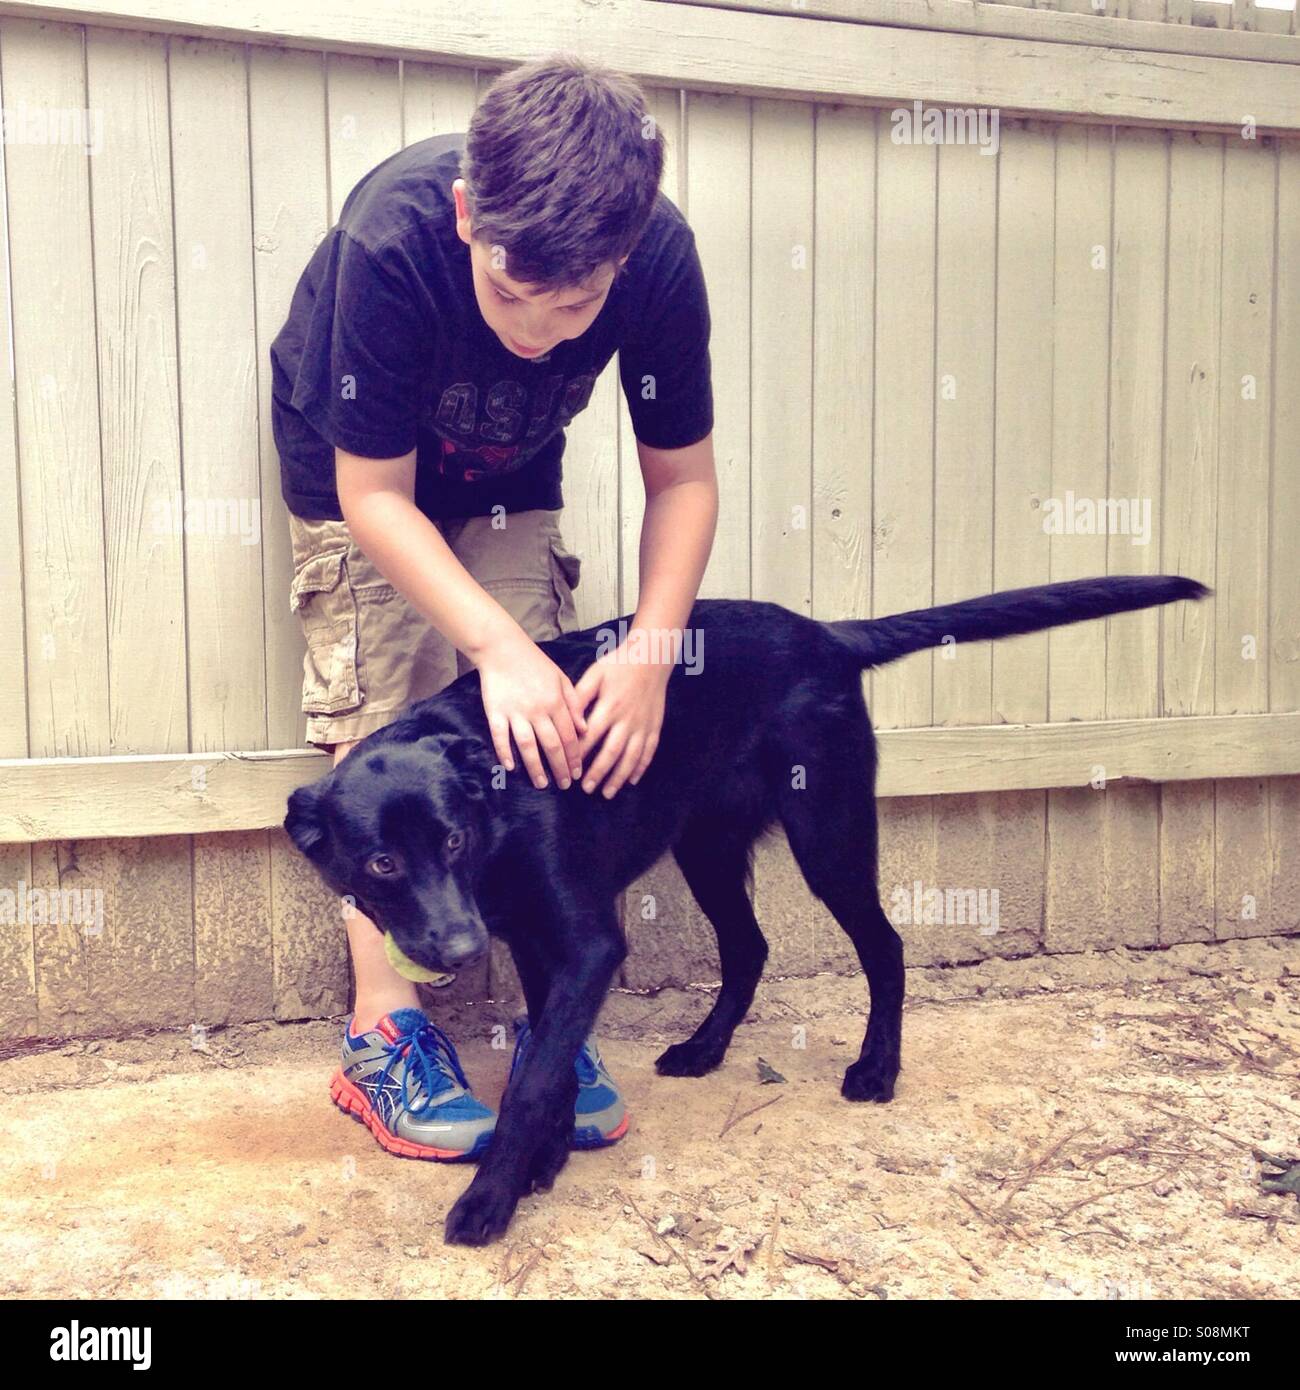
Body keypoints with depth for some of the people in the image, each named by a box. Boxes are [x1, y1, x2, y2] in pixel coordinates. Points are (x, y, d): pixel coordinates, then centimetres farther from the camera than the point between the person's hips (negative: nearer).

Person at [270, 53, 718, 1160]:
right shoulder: (390, 238, -38)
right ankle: (384, 1032, -5)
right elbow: (376, 495, -29)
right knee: (382, 731, -12)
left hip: (508, 483, 3)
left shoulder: (660, 260, -30)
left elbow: (682, 481, -19)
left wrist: (649, 653, -33)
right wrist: (500, 648, -39)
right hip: (359, 468, -2)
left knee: (547, 730, -8)